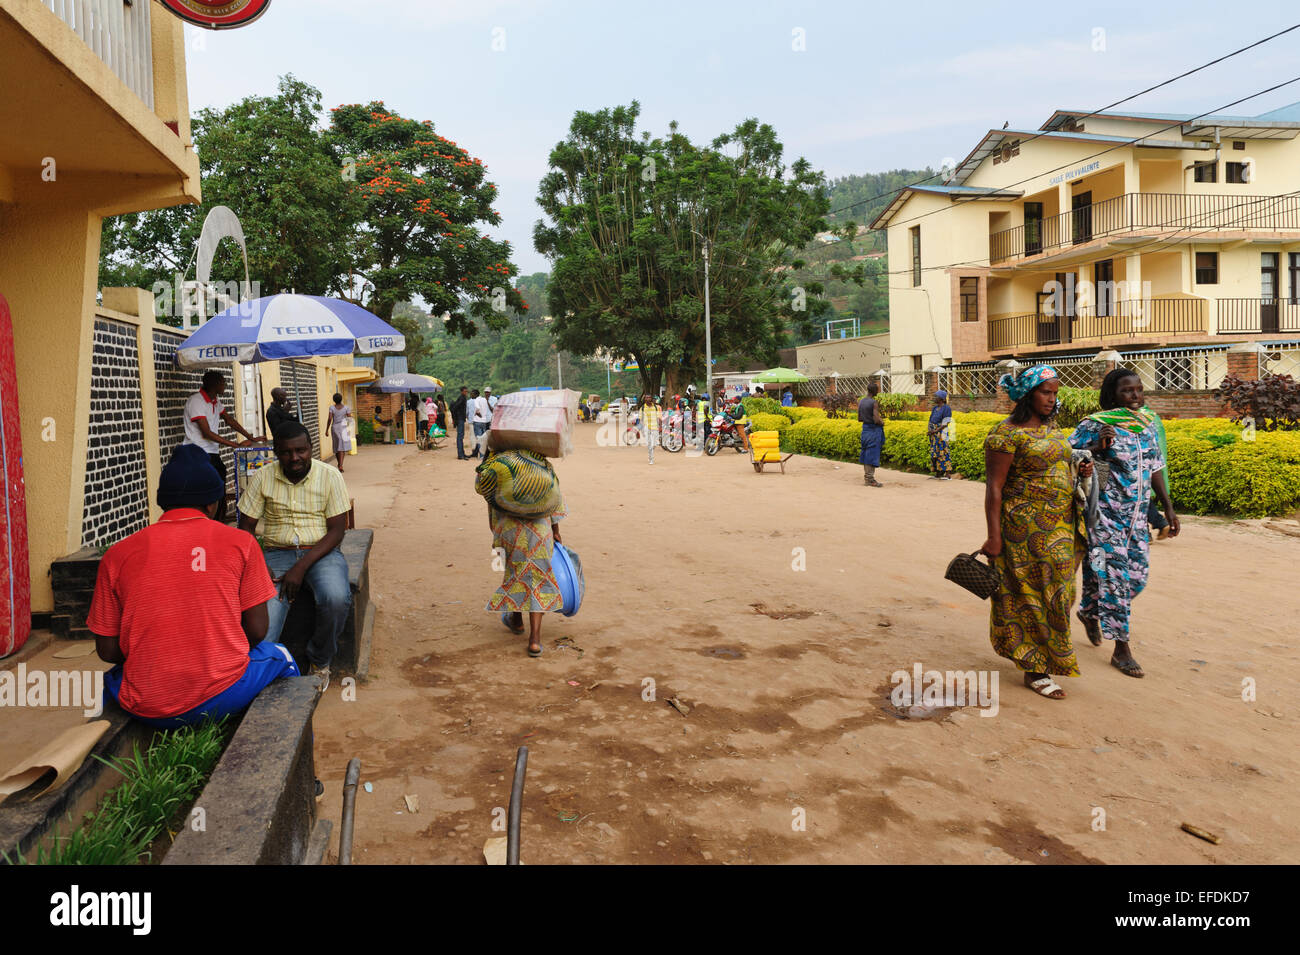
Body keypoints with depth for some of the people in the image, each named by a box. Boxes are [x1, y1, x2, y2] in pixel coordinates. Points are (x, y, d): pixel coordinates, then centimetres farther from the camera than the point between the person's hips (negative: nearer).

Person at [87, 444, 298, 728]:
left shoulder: (117, 555, 1)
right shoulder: (240, 543, -3)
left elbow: (107, 650, 4)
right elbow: (257, 630, -2)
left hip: (146, 711, 2)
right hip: (222, 699, -2)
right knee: (279, 657, 29)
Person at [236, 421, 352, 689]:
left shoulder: (329, 476, -2)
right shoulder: (263, 478, 3)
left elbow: (337, 531, -6)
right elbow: (245, 527, 6)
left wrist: (301, 567, -17)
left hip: (320, 551, -1)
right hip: (277, 554, 1)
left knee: (336, 598, -32)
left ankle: (319, 660, -4)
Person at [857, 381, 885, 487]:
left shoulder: (861, 402, 5)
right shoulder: (874, 403, -18)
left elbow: (859, 419, 10)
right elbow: (876, 420, -22)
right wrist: (882, 423, -2)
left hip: (865, 429, 7)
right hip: (874, 431, -7)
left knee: (866, 453, 13)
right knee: (872, 454, -2)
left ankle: (866, 476, 19)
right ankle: (870, 479, 0)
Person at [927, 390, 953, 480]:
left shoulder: (946, 408, -9)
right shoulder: (934, 408, 15)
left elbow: (945, 423, -14)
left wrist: (935, 431, -18)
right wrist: (929, 430, -2)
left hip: (941, 433, -8)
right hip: (933, 433, 8)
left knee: (942, 452, -9)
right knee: (935, 452, 8)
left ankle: (947, 475, -9)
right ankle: (938, 474, 12)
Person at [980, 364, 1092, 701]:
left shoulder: (1051, 427, 11)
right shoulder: (1007, 434, -13)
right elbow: (994, 488, -15)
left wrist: (1080, 472, 4)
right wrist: (993, 538, -18)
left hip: (1060, 528, 8)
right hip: (1024, 530, -8)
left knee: (1057, 592, 13)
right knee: (1031, 595, 1)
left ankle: (1028, 654, 32)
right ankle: (1034, 669, 13)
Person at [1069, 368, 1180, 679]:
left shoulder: (1150, 423, 9)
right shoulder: (1095, 425, -10)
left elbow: (1155, 469, 15)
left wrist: (1169, 508, 14)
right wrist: (1097, 448, -26)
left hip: (1138, 513, 6)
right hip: (1106, 513, -6)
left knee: (1137, 574, 10)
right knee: (1114, 575, -5)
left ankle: (1090, 612, 36)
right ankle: (1121, 649, 5)